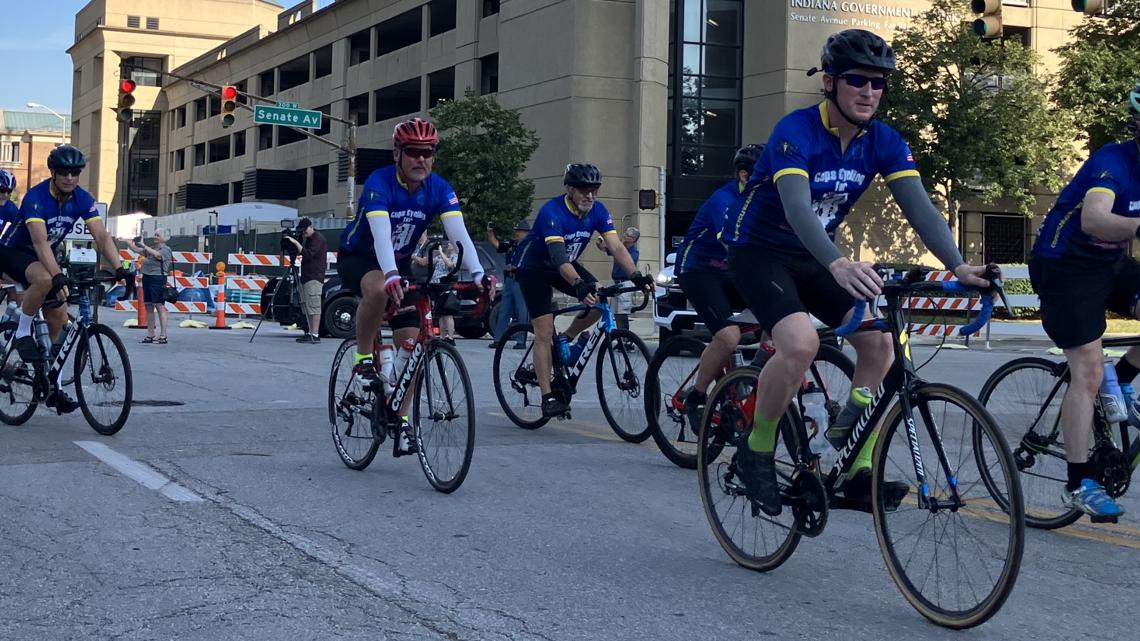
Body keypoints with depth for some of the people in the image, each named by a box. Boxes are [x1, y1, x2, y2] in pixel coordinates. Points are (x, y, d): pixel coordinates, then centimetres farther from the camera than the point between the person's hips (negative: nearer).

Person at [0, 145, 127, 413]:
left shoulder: (83, 199, -12)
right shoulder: (36, 197, -28)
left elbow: (102, 237, -19)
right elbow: (40, 242, -39)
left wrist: (119, 269, -35)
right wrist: (58, 275, -52)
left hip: (44, 256, 6)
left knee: (59, 317, -3)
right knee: (44, 279, -38)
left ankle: (54, 386, 6)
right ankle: (22, 332, -14)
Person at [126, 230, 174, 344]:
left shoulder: (166, 249, -4)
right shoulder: (151, 249, 21)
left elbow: (156, 255, -21)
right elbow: (136, 250, 21)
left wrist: (143, 245, -21)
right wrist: (127, 242, 9)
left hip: (158, 279, -9)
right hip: (147, 278, 9)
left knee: (160, 307, -9)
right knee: (149, 308, 9)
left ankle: (163, 337, -10)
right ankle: (150, 336, 13)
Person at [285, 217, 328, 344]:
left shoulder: (318, 239, -9)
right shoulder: (309, 239, 21)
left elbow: (308, 254, -22)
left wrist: (296, 243, -22)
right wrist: (294, 248, 11)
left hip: (314, 278, -10)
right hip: (306, 277, 10)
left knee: (313, 307, -13)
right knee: (307, 307, 11)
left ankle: (315, 335, -16)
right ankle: (310, 333, 15)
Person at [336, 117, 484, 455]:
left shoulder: (439, 189, -15)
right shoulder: (379, 183, -28)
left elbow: (459, 233, -27)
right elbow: (381, 233, -42)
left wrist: (478, 273, -44)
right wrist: (391, 275, -59)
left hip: (399, 263, 4)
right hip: (358, 258, -4)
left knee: (411, 342, -7)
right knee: (379, 289, -40)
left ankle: (401, 420, 6)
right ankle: (363, 359, -17)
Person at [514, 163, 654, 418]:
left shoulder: (598, 211, -14)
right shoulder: (552, 212, -31)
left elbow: (616, 247, -22)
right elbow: (558, 256, -43)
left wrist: (636, 276, -38)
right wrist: (579, 285, -59)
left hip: (566, 265, 6)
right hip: (534, 269, -6)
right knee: (544, 332, -13)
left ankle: (566, 340, 6)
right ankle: (547, 398, -10)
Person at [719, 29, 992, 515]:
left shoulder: (883, 142, -7)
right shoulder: (796, 131, -25)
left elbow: (920, 207, -16)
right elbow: (796, 206, -40)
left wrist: (958, 266, -34)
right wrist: (838, 264, -58)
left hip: (812, 257, 7)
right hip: (758, 251, -6)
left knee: (879, 343, -9)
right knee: (800, 344, -30)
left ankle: (856, 471, -1)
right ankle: (755, 453, -8)